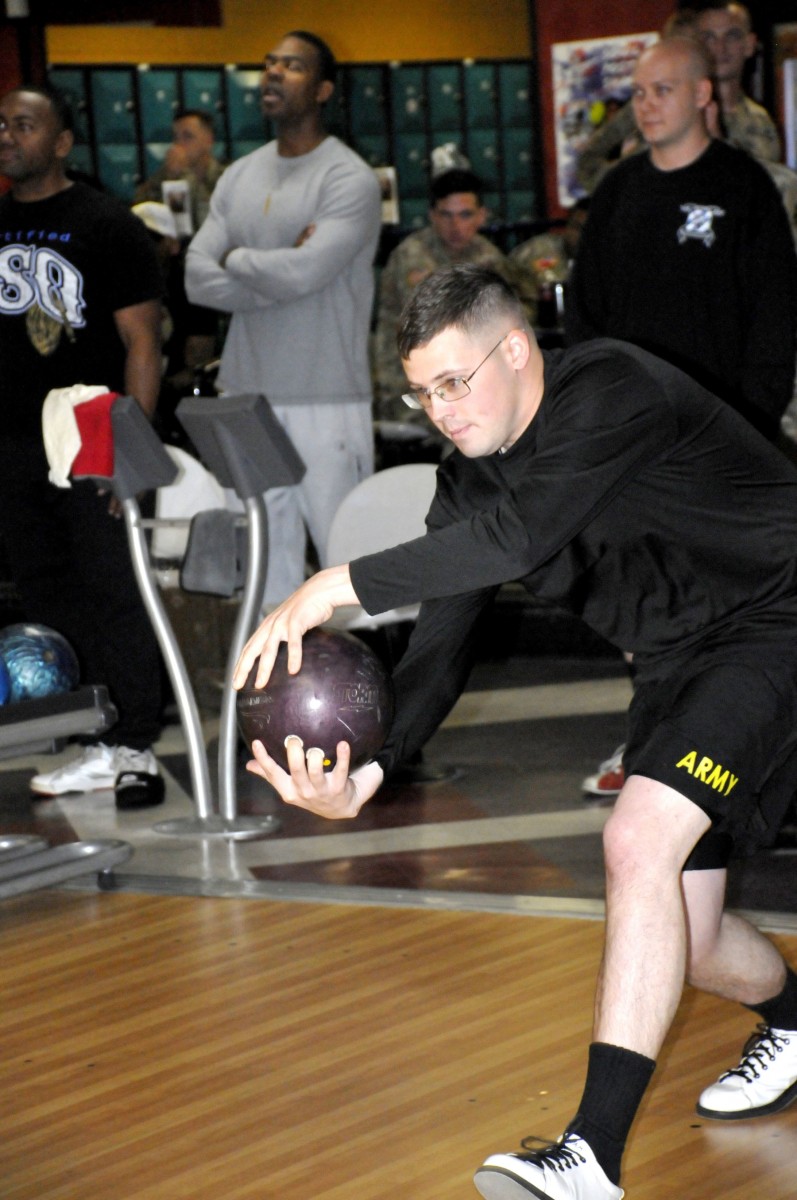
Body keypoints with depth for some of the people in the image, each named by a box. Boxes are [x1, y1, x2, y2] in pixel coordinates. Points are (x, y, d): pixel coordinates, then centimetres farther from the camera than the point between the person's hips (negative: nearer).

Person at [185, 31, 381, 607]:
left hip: (327, 402, -6)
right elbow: (199, 278, 4)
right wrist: (277, 274, -10)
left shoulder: (350, 180, -6)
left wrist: (236, 259, -2)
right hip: (247, 396, 6)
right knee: (264, 556, 9)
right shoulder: (239, 177, 14)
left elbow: (303, 271, -20)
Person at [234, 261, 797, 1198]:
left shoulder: (610, 390, -23)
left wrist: (344, 584, -38)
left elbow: (521, 532, -37)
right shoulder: (470, 483, 1)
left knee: (640, 839, -26)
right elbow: (440, 642, -4)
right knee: (680, 939, 7)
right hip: (676, 663, 8)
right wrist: (366, 771, -21)